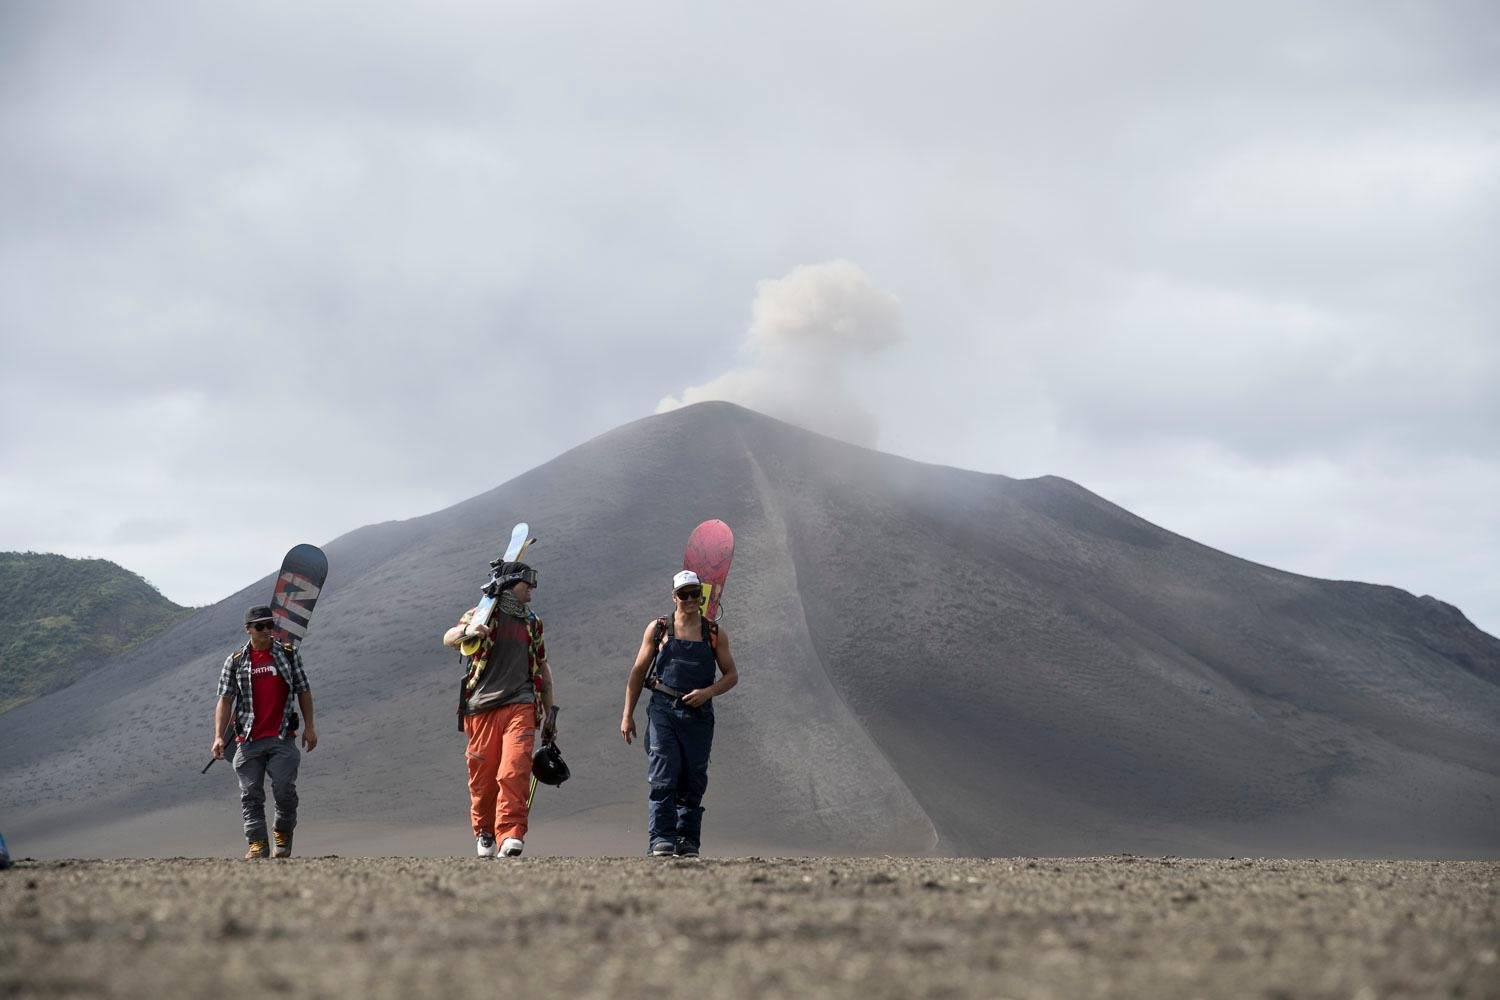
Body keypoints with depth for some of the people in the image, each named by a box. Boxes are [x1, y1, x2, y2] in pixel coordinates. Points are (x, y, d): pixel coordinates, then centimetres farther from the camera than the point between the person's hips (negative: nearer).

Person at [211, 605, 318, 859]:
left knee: (285, 790, -10)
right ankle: (257, 844, 2)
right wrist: (219, 737, -6)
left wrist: (309, 727, 6)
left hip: (282, 737, -1)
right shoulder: (235, 661, 7)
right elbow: (225, 700, 4)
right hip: (248, 741, 1)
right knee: (251, 794, -2)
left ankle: (283, 835, 12)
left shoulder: (289, 654, 10)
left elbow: (303, 691, 14)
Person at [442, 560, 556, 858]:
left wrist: (549, 711, 26)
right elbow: (448, 638, -11)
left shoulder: (532, 623, 21)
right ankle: (484, 834, 20)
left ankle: (510, 836, -22)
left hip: (520, 705, 2)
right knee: (482, 776, 2)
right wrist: (467, 631, -34)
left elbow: (542, 669, 29)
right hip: (481, 706, -2)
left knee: (514, 772, -16)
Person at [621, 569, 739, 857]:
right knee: (663, 779, -12)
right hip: (663, 711, -2)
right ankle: (661, 841, -14)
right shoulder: (658, 629, 6)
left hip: (699, 715, 2)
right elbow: (638, 672, 9)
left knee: (693, 782, 4)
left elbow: (732, 675, 11)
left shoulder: (715, 634, 9)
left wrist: (708, 692, -9)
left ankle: (688, 842, 10)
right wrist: (628, 715, 4)